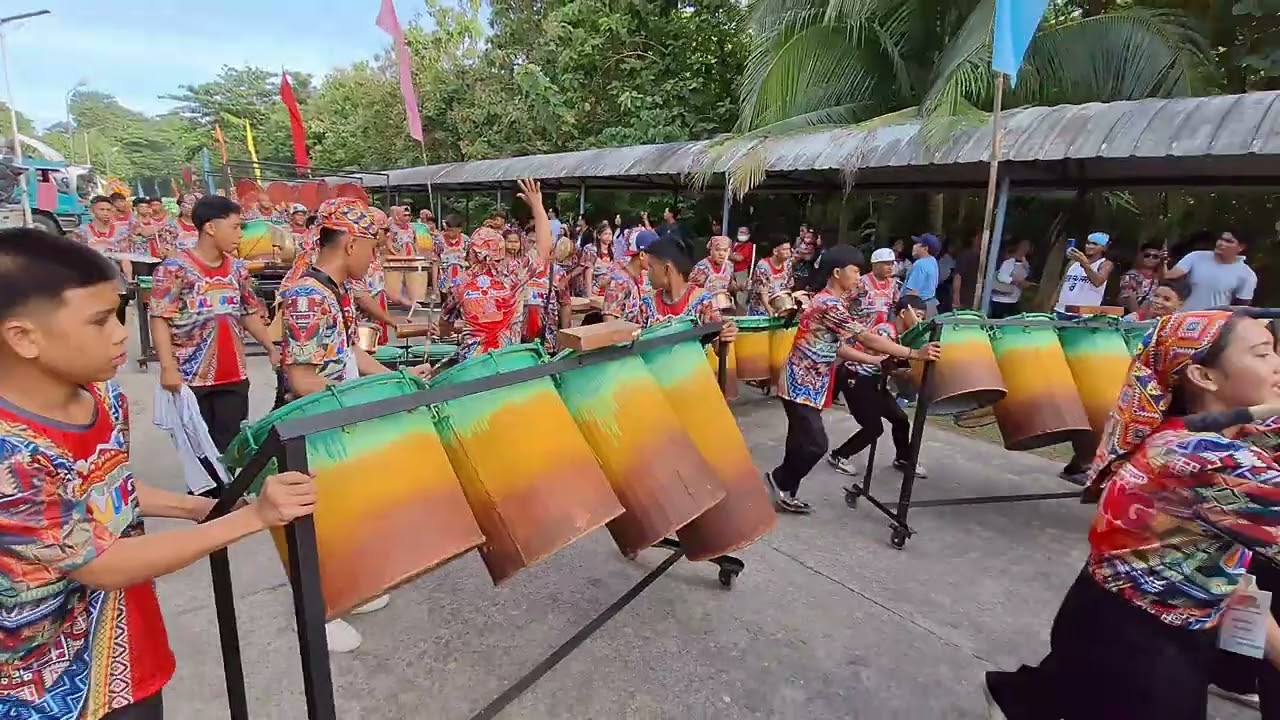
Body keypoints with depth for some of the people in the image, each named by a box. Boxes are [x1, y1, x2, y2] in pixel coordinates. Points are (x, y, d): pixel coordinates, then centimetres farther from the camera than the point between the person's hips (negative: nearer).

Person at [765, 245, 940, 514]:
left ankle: (784, 488, 23)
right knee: (815, 444, -6)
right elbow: (867, 339, -24)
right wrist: (914, 354, -23)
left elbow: (837, 348, 12)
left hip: (807, 384, 10)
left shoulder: (827, 300, 11)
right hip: (802, 385, -10)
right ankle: (781, 481, 12)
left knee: (803, 441, 14)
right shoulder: (830, 305, -20)